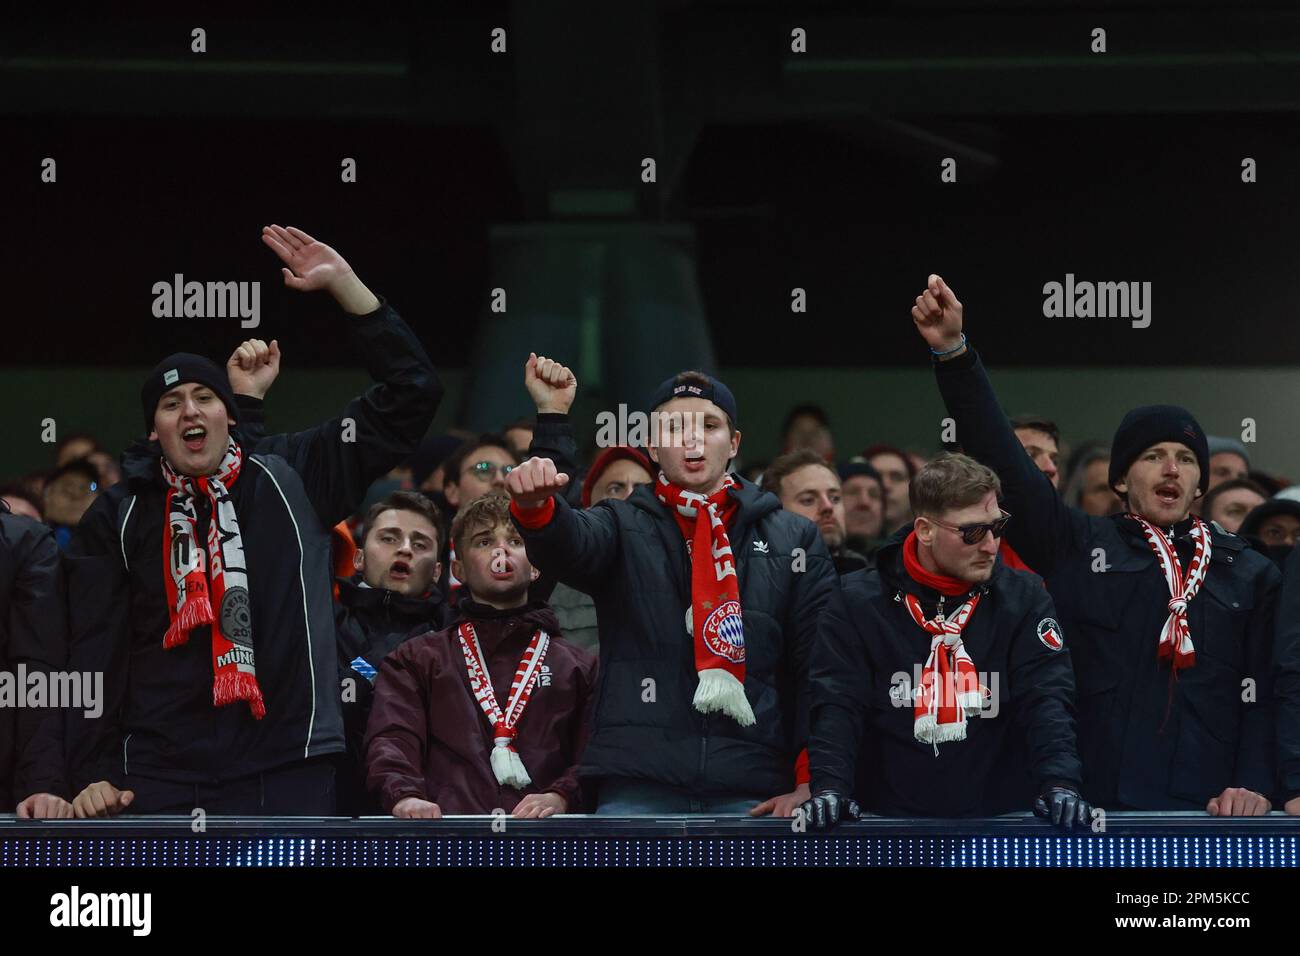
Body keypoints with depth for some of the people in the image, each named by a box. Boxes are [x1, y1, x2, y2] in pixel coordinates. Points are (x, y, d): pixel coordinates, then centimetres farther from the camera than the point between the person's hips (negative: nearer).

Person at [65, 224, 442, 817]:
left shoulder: (292, 478, 10)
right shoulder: (118, 517, 8)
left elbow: (410, 394, 8)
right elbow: (95, 655, 5)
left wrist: (344, 284, 2)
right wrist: (93, 774, -4)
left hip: (288, 769, 0)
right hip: (162, 778, 0)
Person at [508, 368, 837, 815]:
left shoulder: (792, 539, 14)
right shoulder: (625, 527, 13)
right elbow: (570, 544, -10)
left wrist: (810, 781, -1)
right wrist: (534, 507, -35)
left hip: (751, 793, 1)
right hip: (638, 787, -1)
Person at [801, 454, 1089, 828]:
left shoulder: (1024, 597, 8)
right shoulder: (857, 601, 4)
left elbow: (1046, 699, 0)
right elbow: (837, 705, -1)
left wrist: (1060, 782, -16)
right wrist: (829, 787, -17)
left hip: (1000, 817, 1)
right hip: (890, 820, 0)